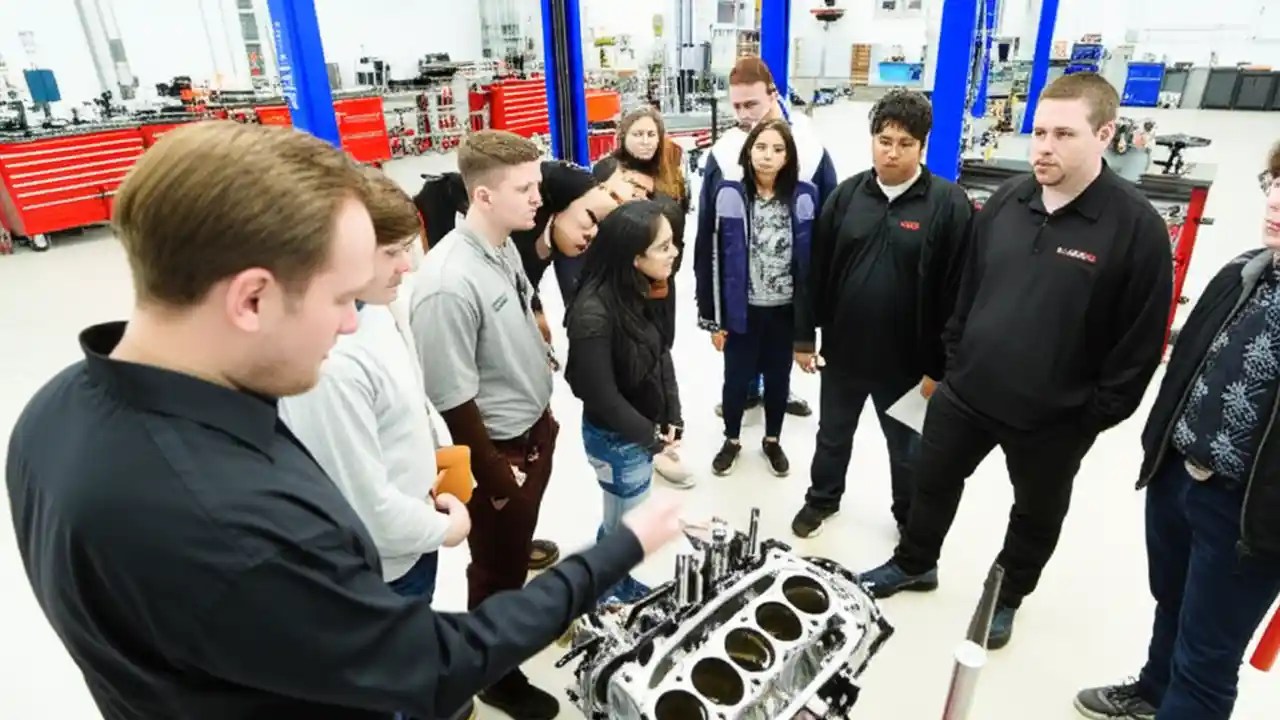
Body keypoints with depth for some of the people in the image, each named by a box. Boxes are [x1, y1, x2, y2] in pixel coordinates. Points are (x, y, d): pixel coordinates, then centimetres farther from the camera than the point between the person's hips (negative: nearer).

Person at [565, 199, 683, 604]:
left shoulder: (641, 291, -6)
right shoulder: (593, 313, -30)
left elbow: (662, 354, 2)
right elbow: (602, 395, -24)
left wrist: (671, 420, -3)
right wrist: (651, 438, -13)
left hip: (646, 430, 7)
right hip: (616, 438, -7)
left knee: (622, 518, 25)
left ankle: (613, 583, 49)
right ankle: (613, 593, 42)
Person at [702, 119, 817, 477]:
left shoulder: (803, 197, -5)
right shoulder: (731, 195, -9)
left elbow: (810, 258, 0)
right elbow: (720, 259, -8)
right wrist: (717, 317, -7)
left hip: (786, 310, 2)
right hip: (743, 310, -1)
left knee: (778, 379, 18)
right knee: (737, 379, 13)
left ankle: (773, 441, 40)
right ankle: (732, 440, 37)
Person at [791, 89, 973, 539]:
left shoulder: (948, 203, -12)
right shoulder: (847, 194, -2)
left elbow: (956, 292, -12)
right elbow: (817, 271, 1)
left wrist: (938, 366, -11)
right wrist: (805, 335, 1)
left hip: (907, 360, -2)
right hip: (842, 350, 3)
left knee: (907, 448, 18)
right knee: (833, 435, 21)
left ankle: (911, 520, 43)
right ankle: (822, 498, 46)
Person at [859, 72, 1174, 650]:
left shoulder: (1137, 226, -16)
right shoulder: (1005, 201, -2)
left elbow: (1141, 342, -13)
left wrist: (1095, 417, -11)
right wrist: (953, 361, 6)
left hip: (1054, 418, -3)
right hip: (964, 394, 4)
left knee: (1037, 515, 19)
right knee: (932, 482, 19)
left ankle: (1007, 597, 45)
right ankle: (914, 564, 45)